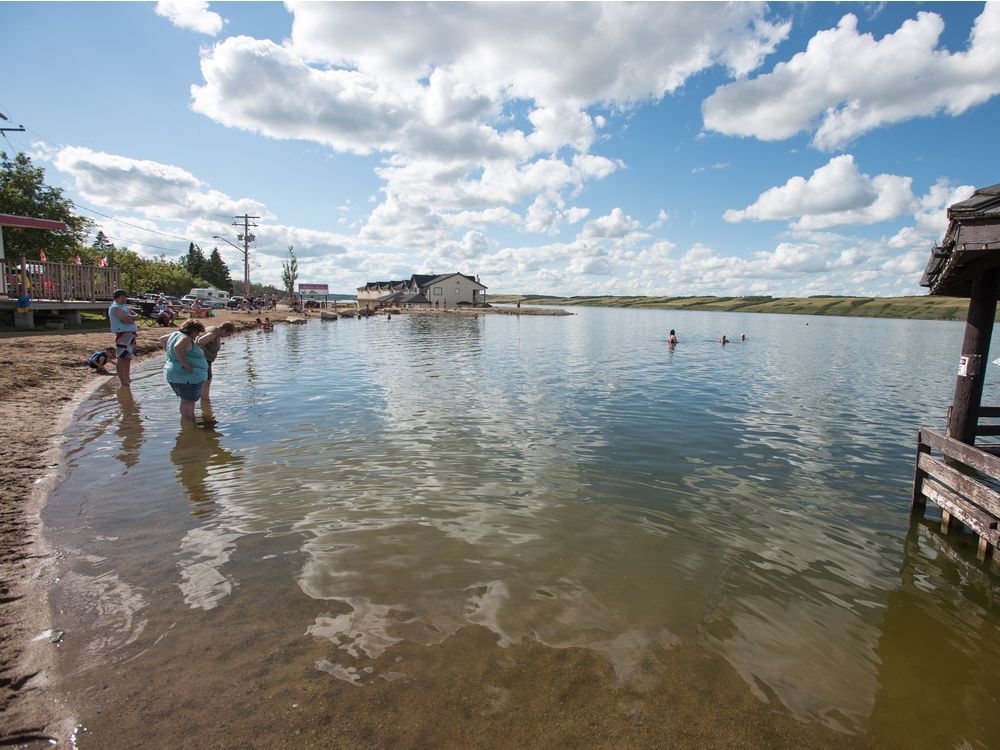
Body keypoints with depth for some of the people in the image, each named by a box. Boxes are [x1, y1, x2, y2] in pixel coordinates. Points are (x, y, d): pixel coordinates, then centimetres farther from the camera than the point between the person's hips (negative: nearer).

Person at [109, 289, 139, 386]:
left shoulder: (124, 307, 19)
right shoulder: (115, 308, -10)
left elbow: (137, 316, 12)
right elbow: (126, 320, -21)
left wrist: (129, 317, -8)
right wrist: (133, 318, -1)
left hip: (130, 334, 10)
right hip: (123, 334, -10)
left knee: (128, 357, 16)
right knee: (121, 357, -8)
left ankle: (127, 378, 26)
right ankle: (122, 381, -7)